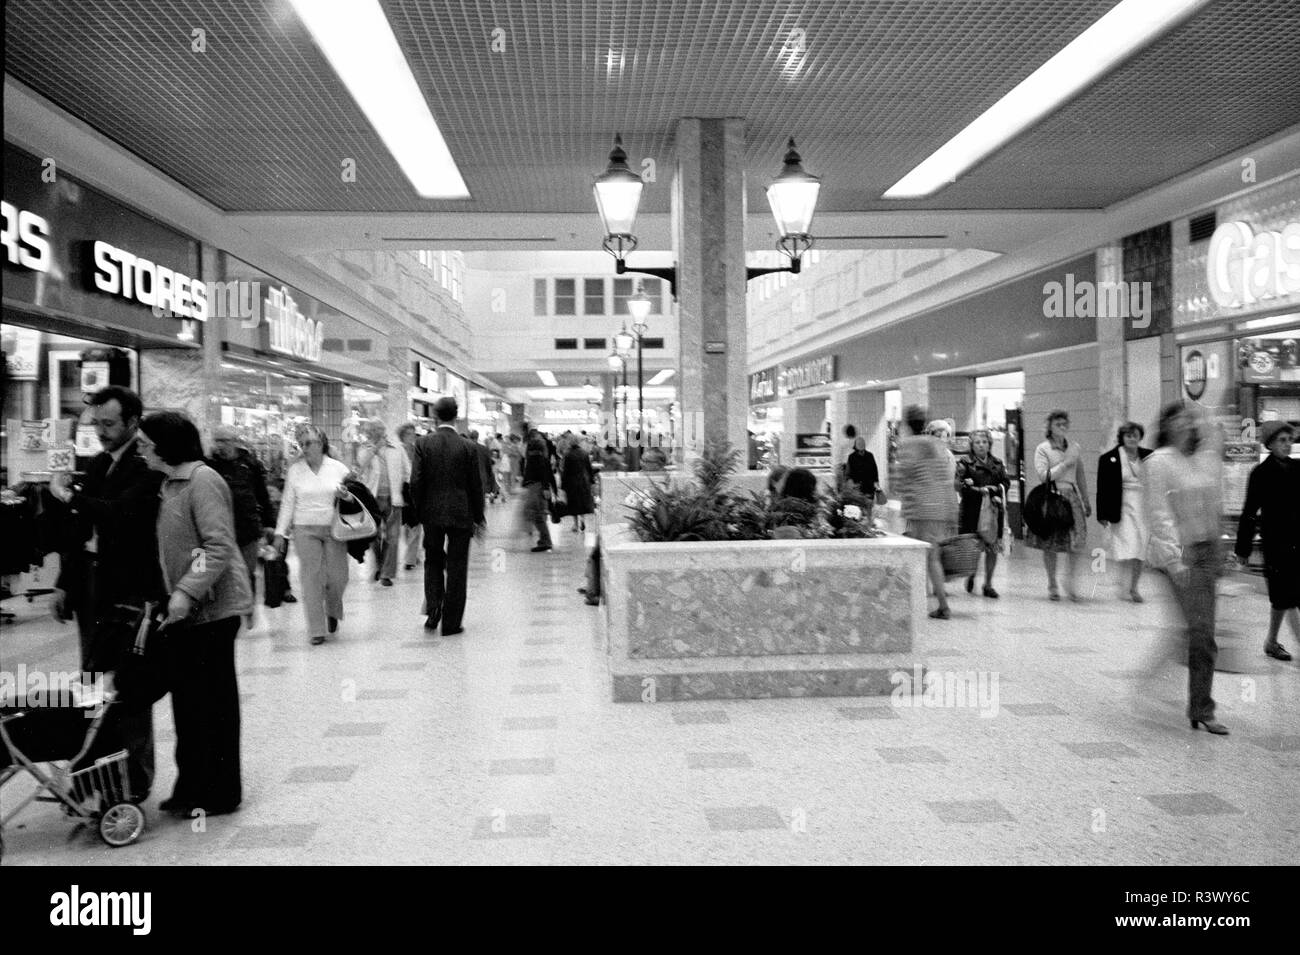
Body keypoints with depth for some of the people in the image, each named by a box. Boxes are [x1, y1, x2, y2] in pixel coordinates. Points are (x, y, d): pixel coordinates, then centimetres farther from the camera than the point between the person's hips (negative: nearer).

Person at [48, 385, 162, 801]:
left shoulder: (146, 468, -11)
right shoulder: (98, 465, 14)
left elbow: (120, 514, -25)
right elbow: (80, 527, 17)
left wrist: (71, 496, -14)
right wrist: (65, 582, 15)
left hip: (128, 590, -8)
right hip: (91, 584, 8)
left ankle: (134, 778, 8)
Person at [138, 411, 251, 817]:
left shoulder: (203, 482, -14)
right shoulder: (170, 484, 15)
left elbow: (219, 547, -21)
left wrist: (186, 592, -25)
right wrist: (174, 596, 12)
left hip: (212, 608, -9)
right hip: (184, 609, 9)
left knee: (214, 700, 0)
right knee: (186, 696, 13)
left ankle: (220, 793, 12)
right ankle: (192, 786, 24)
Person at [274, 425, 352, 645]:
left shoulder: (338, 468, 3)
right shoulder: (295, 470, 3)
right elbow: (288, 503, 8)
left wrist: (346, 495, -11)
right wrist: (280, 532, 5)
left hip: (334, 529, 0)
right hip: (305, 530, 0)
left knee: (338, 576, 0)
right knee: (310, 578, -3)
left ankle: (332, 611, 32)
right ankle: (316, 630, 5)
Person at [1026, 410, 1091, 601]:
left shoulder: (1074, 448, 12)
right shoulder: (1042, 449, 0)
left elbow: (1081, 477, 18)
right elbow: (1043, 475, -12)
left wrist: (1086, 501, 17)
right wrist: (1065, 464, -11)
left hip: (1072, 496, 3)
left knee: (1078, 539, -11)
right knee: (1050, 544, 2)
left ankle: (1070, 580, 7)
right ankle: (1052, 586, 15)